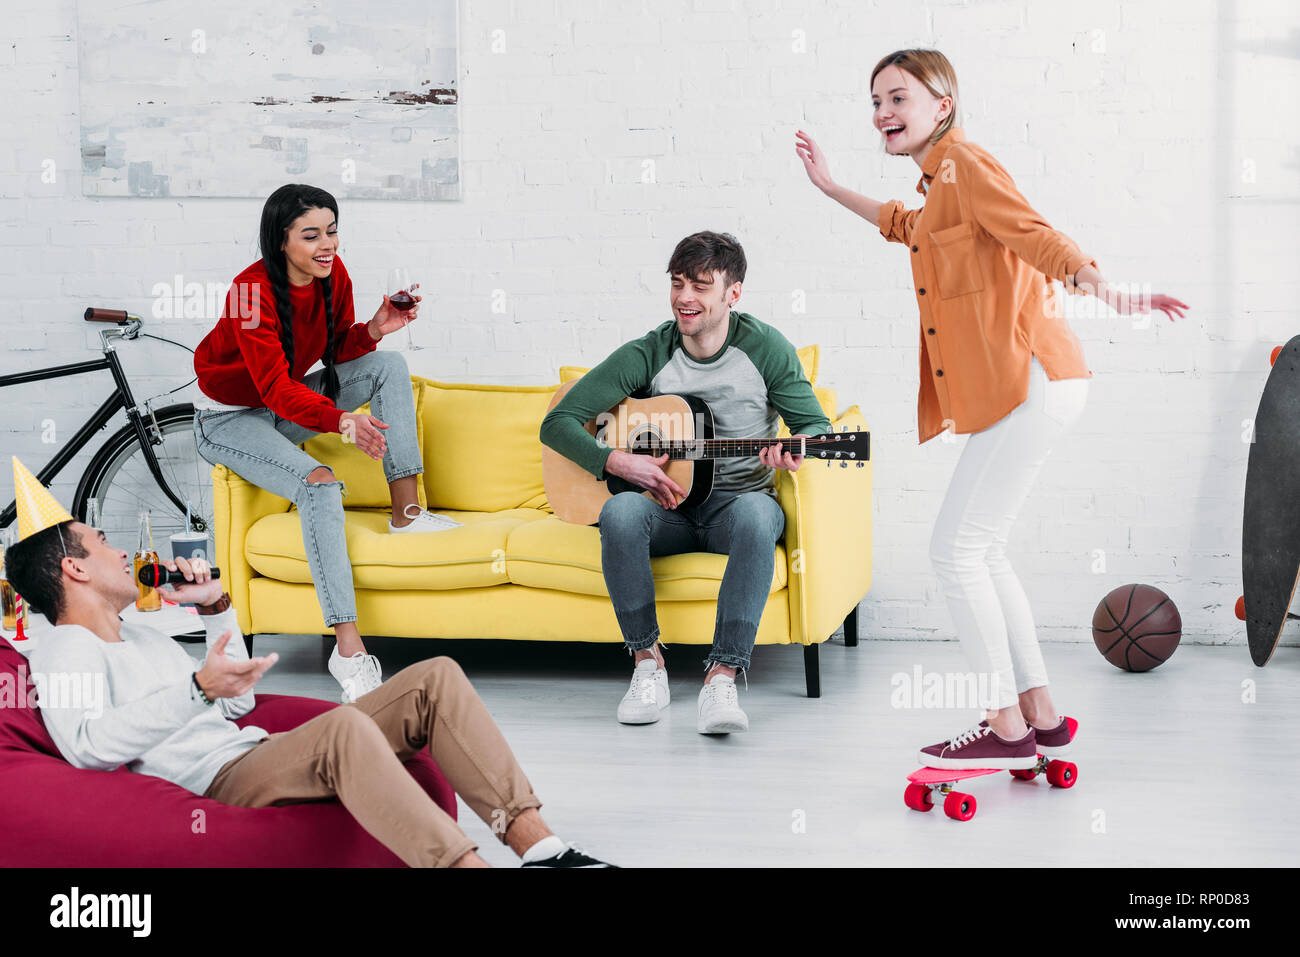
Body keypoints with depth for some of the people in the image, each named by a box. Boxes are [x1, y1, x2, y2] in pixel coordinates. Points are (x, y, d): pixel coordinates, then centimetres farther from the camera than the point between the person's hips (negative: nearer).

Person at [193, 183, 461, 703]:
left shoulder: (332, 273, -8)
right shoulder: (252, 291, -29)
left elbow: (338, 351, 2)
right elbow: (275, 388, -35)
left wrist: (374, 329, -20)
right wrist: (340, 420, -51)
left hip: (290, 401, 7)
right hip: (231, 418, -7)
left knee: (389, 366, -12)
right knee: (319, 483, -32)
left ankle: (407, 512, -12)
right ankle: (348, 649, -35)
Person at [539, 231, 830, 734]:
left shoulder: (764, 348, -4)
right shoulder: (648, 354, -3)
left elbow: (815, 424, 0)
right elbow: (557, 423, -3)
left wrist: (795, 449, -25)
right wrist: (618, 461, -20)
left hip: (738, 500, -1)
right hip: (668, 506, 1)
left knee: (756, 513, -37)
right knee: (620, 511, -33)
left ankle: (722, 676, -37)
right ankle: (647, 662, -18)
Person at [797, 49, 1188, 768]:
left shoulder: (964, 164, -9)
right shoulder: (940, 179, 20)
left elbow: (1034, 235, -25)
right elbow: (908, 227, 44)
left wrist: (1108, 293, -39)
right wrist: (831, 188, 45)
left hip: (1030, 383, -10)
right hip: (1018, 388, 10)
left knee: (955, 552, -8)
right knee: (981, 553, 14)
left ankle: (1006, 729, -3)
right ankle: (1042, 718, 18)